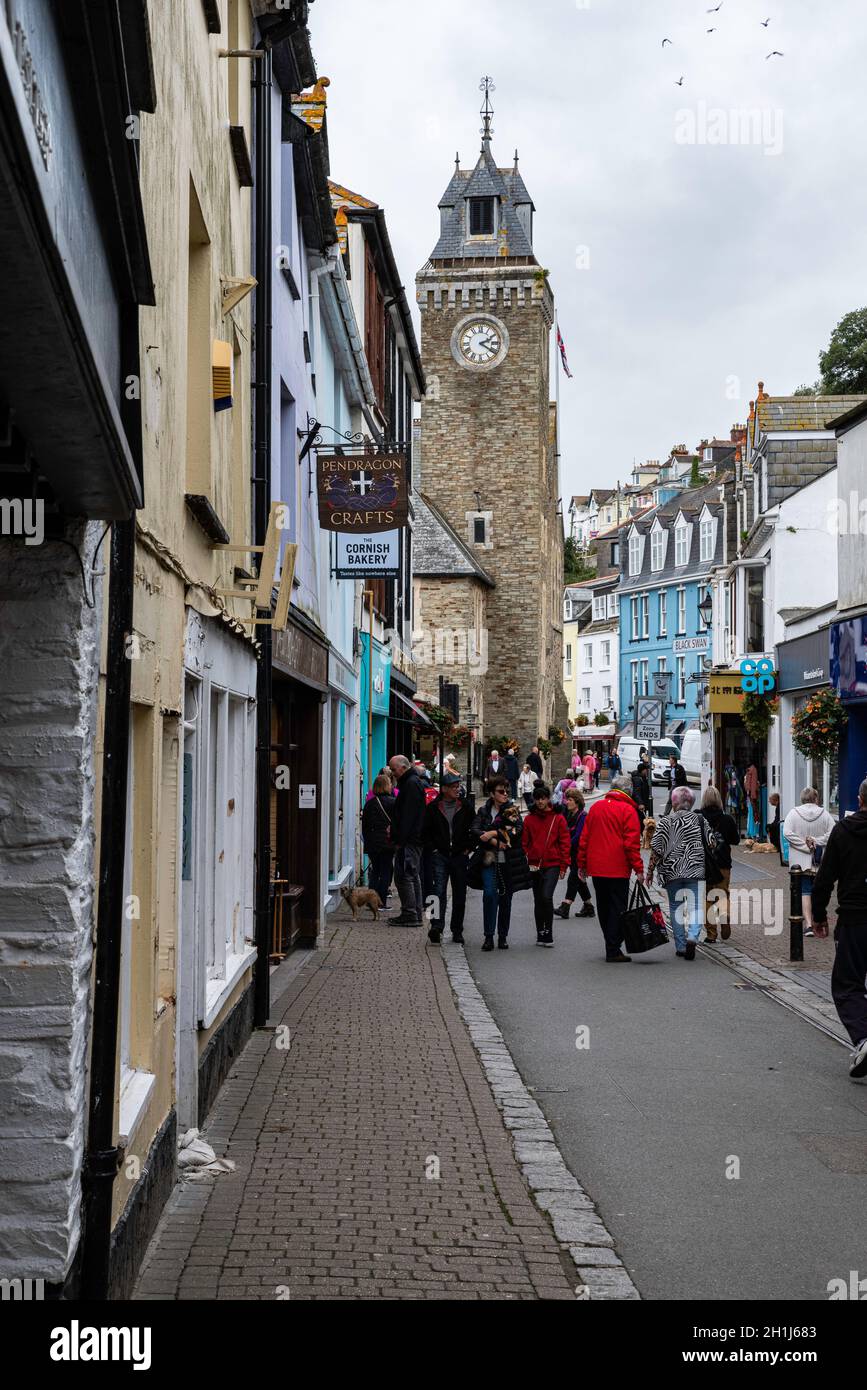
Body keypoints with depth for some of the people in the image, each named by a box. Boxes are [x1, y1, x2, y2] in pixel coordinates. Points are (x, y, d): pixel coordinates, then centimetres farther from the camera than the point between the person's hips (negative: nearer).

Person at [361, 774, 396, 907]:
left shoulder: (369, 803, 4)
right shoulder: (393, 802, -7)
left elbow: (364, 825, 9)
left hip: (372, 844, 4)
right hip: (388, 844, -4)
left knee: (374, 871, 14)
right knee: (386, 872, 2)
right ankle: (381, 902, 1)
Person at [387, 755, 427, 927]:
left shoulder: (411, 784, -14)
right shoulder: (414, 782, 19)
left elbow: (408, 815, -20)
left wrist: (400, 840, -20)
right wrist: (396, 836, 19)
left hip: (408, 841, -11)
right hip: (414, 840, 11)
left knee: (403, 876, -8)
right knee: (413, 876, 13)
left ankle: (410, 915, -7)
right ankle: (417, 914, 18)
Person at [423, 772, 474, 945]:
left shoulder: (465, 807, 3)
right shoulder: (433, 807, 0)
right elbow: (425, 831, 7)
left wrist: (468, 848, 3)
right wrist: (433, 848, 0)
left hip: (460, 856, 2)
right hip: (440, 856, -2)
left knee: (459, 895, 6)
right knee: (439, 890, -15)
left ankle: (457, 930, 15)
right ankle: (437, 926, -21)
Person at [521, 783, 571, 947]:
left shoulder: (558, 818, 1)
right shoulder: (529, 819, 8)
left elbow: (565, 843, 1)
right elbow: (525, 842, 10)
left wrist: (563, 866, -2)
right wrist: (525, 862, 0)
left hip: (552, 865, -3)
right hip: (535, 865, 3)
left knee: (546, 896, -18)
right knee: (538, 900, 9)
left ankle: (548, 934, -8)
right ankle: (540, 935, 19)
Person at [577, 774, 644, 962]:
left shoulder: (595, 807, 10)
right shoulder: (628, 810, -7)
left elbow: (584, 838, 11)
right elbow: (632, 843, -13)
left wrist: (582, 864, 16)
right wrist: (638, 869, -10)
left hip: (596, 868, 6)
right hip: (618, 869, -5)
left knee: (603, 908, 14)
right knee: (617, 908, -1)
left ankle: (611, 945, 23)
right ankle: (613, 950, -3)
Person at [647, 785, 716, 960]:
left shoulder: (665, 822, -3)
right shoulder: (700, 820, 3)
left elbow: (656, 850, -6)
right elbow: (712, 845, 6)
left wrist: (650, 872, 2)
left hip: (671, 872, 0)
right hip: (695, 871, 0)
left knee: (676, 908, 12)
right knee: (695, 906, 1)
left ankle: (681, 946, 13)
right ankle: (692, 937, -23)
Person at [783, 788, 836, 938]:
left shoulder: (794, 813, -5)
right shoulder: (824, 814, -3)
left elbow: (787, 833, -14)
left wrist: (805, 846, -13)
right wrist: (816, 841, -9)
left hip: (800, 861, -1)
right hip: (820, 862, 1)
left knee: (805, 892, 0)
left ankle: (808, 924, -11)